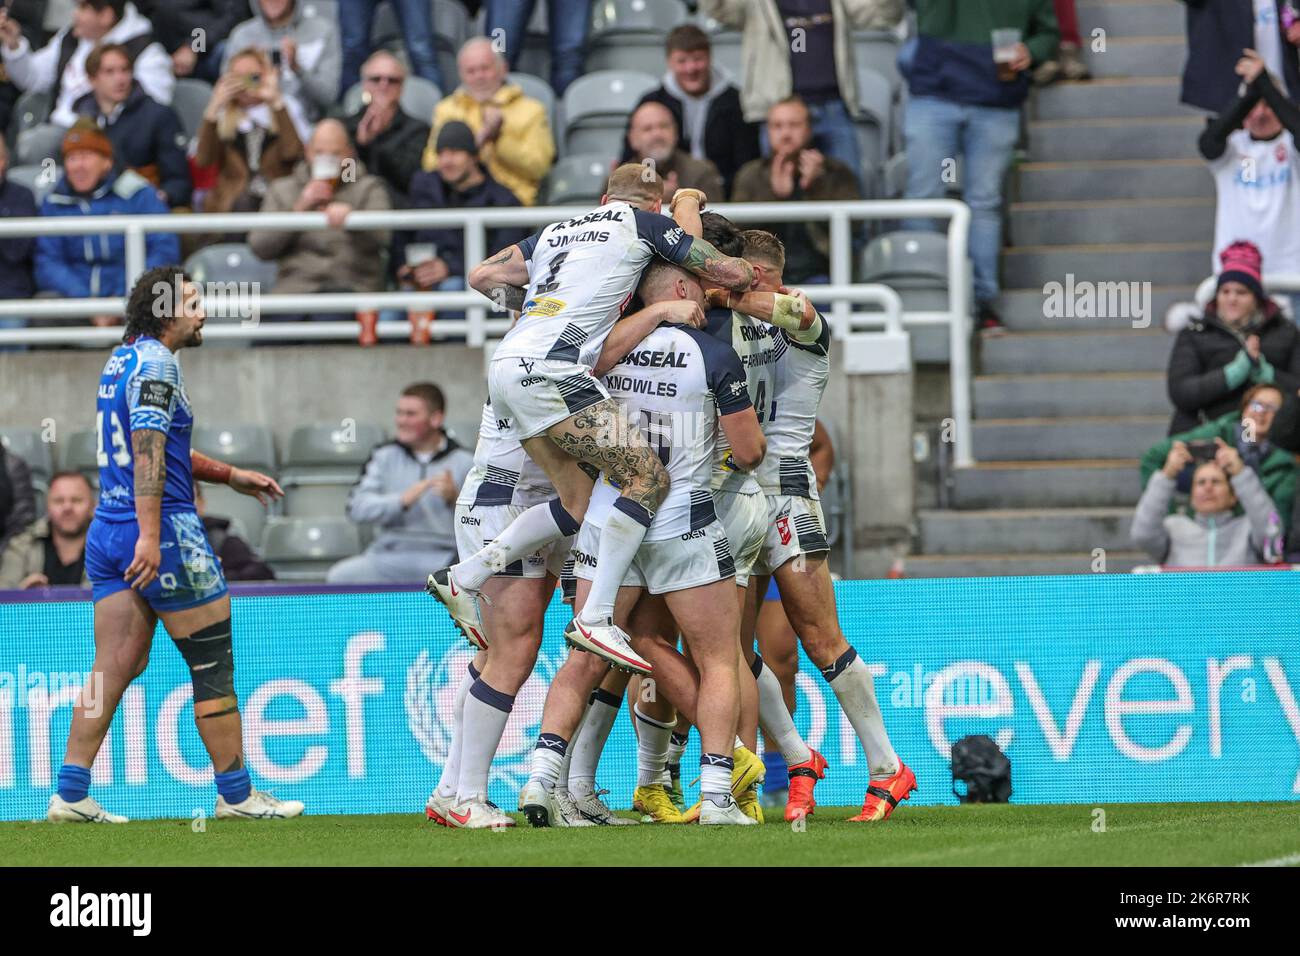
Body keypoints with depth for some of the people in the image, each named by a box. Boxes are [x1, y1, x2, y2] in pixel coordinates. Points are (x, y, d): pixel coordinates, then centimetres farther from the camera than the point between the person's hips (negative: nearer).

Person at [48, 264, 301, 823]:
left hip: (108, 535, 9)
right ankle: (235, 793, 7)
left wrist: (229, 476, 32)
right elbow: (148, 449, -21)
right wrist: (150, 534, -28)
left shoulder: (120, 361, 18)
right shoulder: (156, 363, -11)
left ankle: (71, 794, -3)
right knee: (214, 666, 1)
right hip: (166, 529, -9)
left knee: (116, 667, 4)